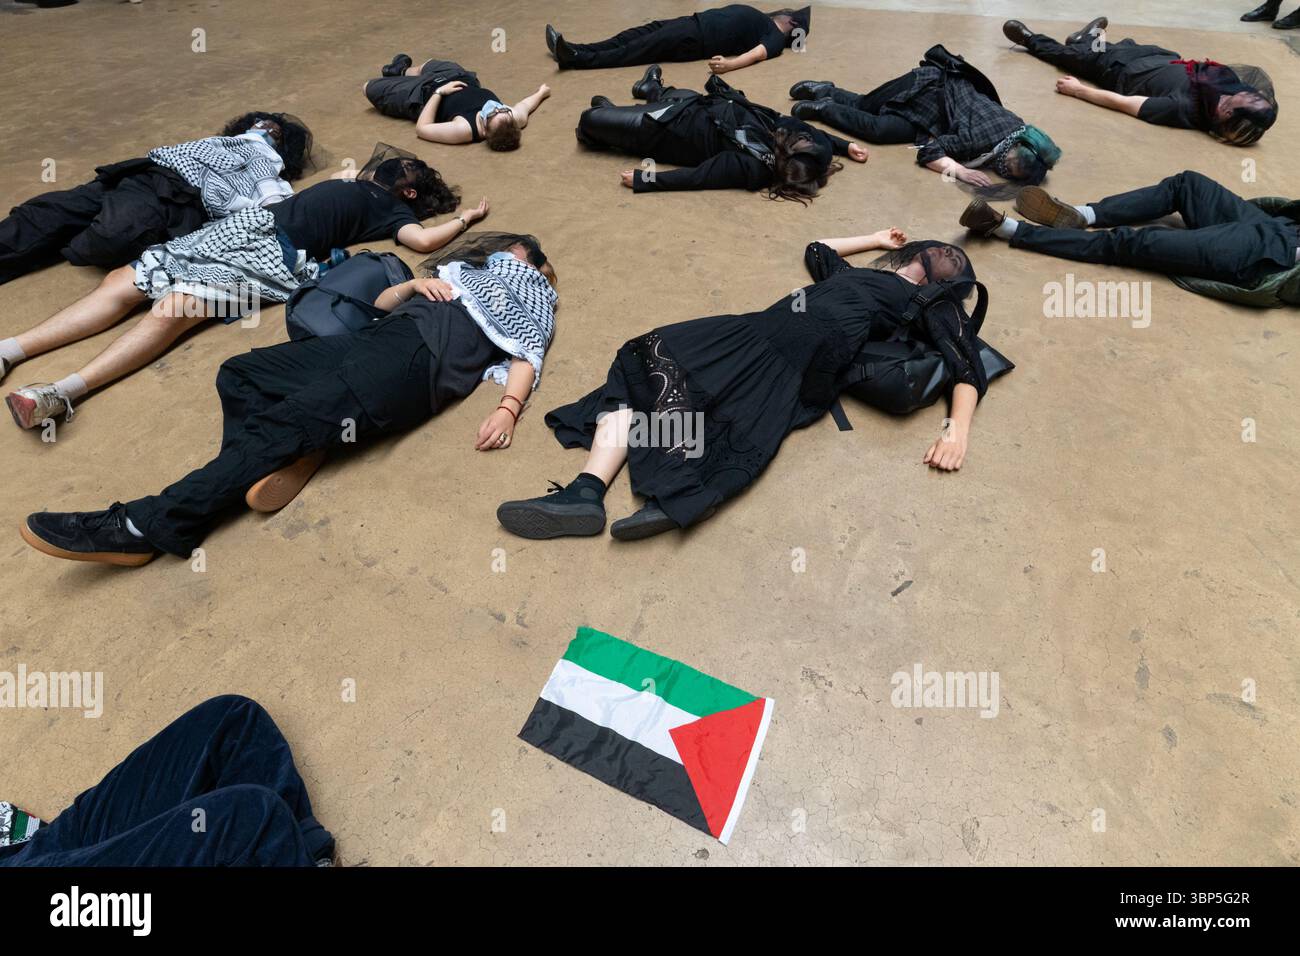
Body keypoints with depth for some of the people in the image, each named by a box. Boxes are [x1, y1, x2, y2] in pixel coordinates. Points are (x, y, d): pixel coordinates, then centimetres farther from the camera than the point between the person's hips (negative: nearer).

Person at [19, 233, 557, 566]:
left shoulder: (530, 288, 23)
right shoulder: (459, 266, 39)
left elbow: (528, 354, 3)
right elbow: (382, 301, 33)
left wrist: (508, 409, -16)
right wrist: (415, 284, 11)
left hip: (426, 356, -7)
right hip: (385, 335, 7)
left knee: (290, 420, -24)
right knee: (240, 374, -9)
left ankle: (145, 526, -27)